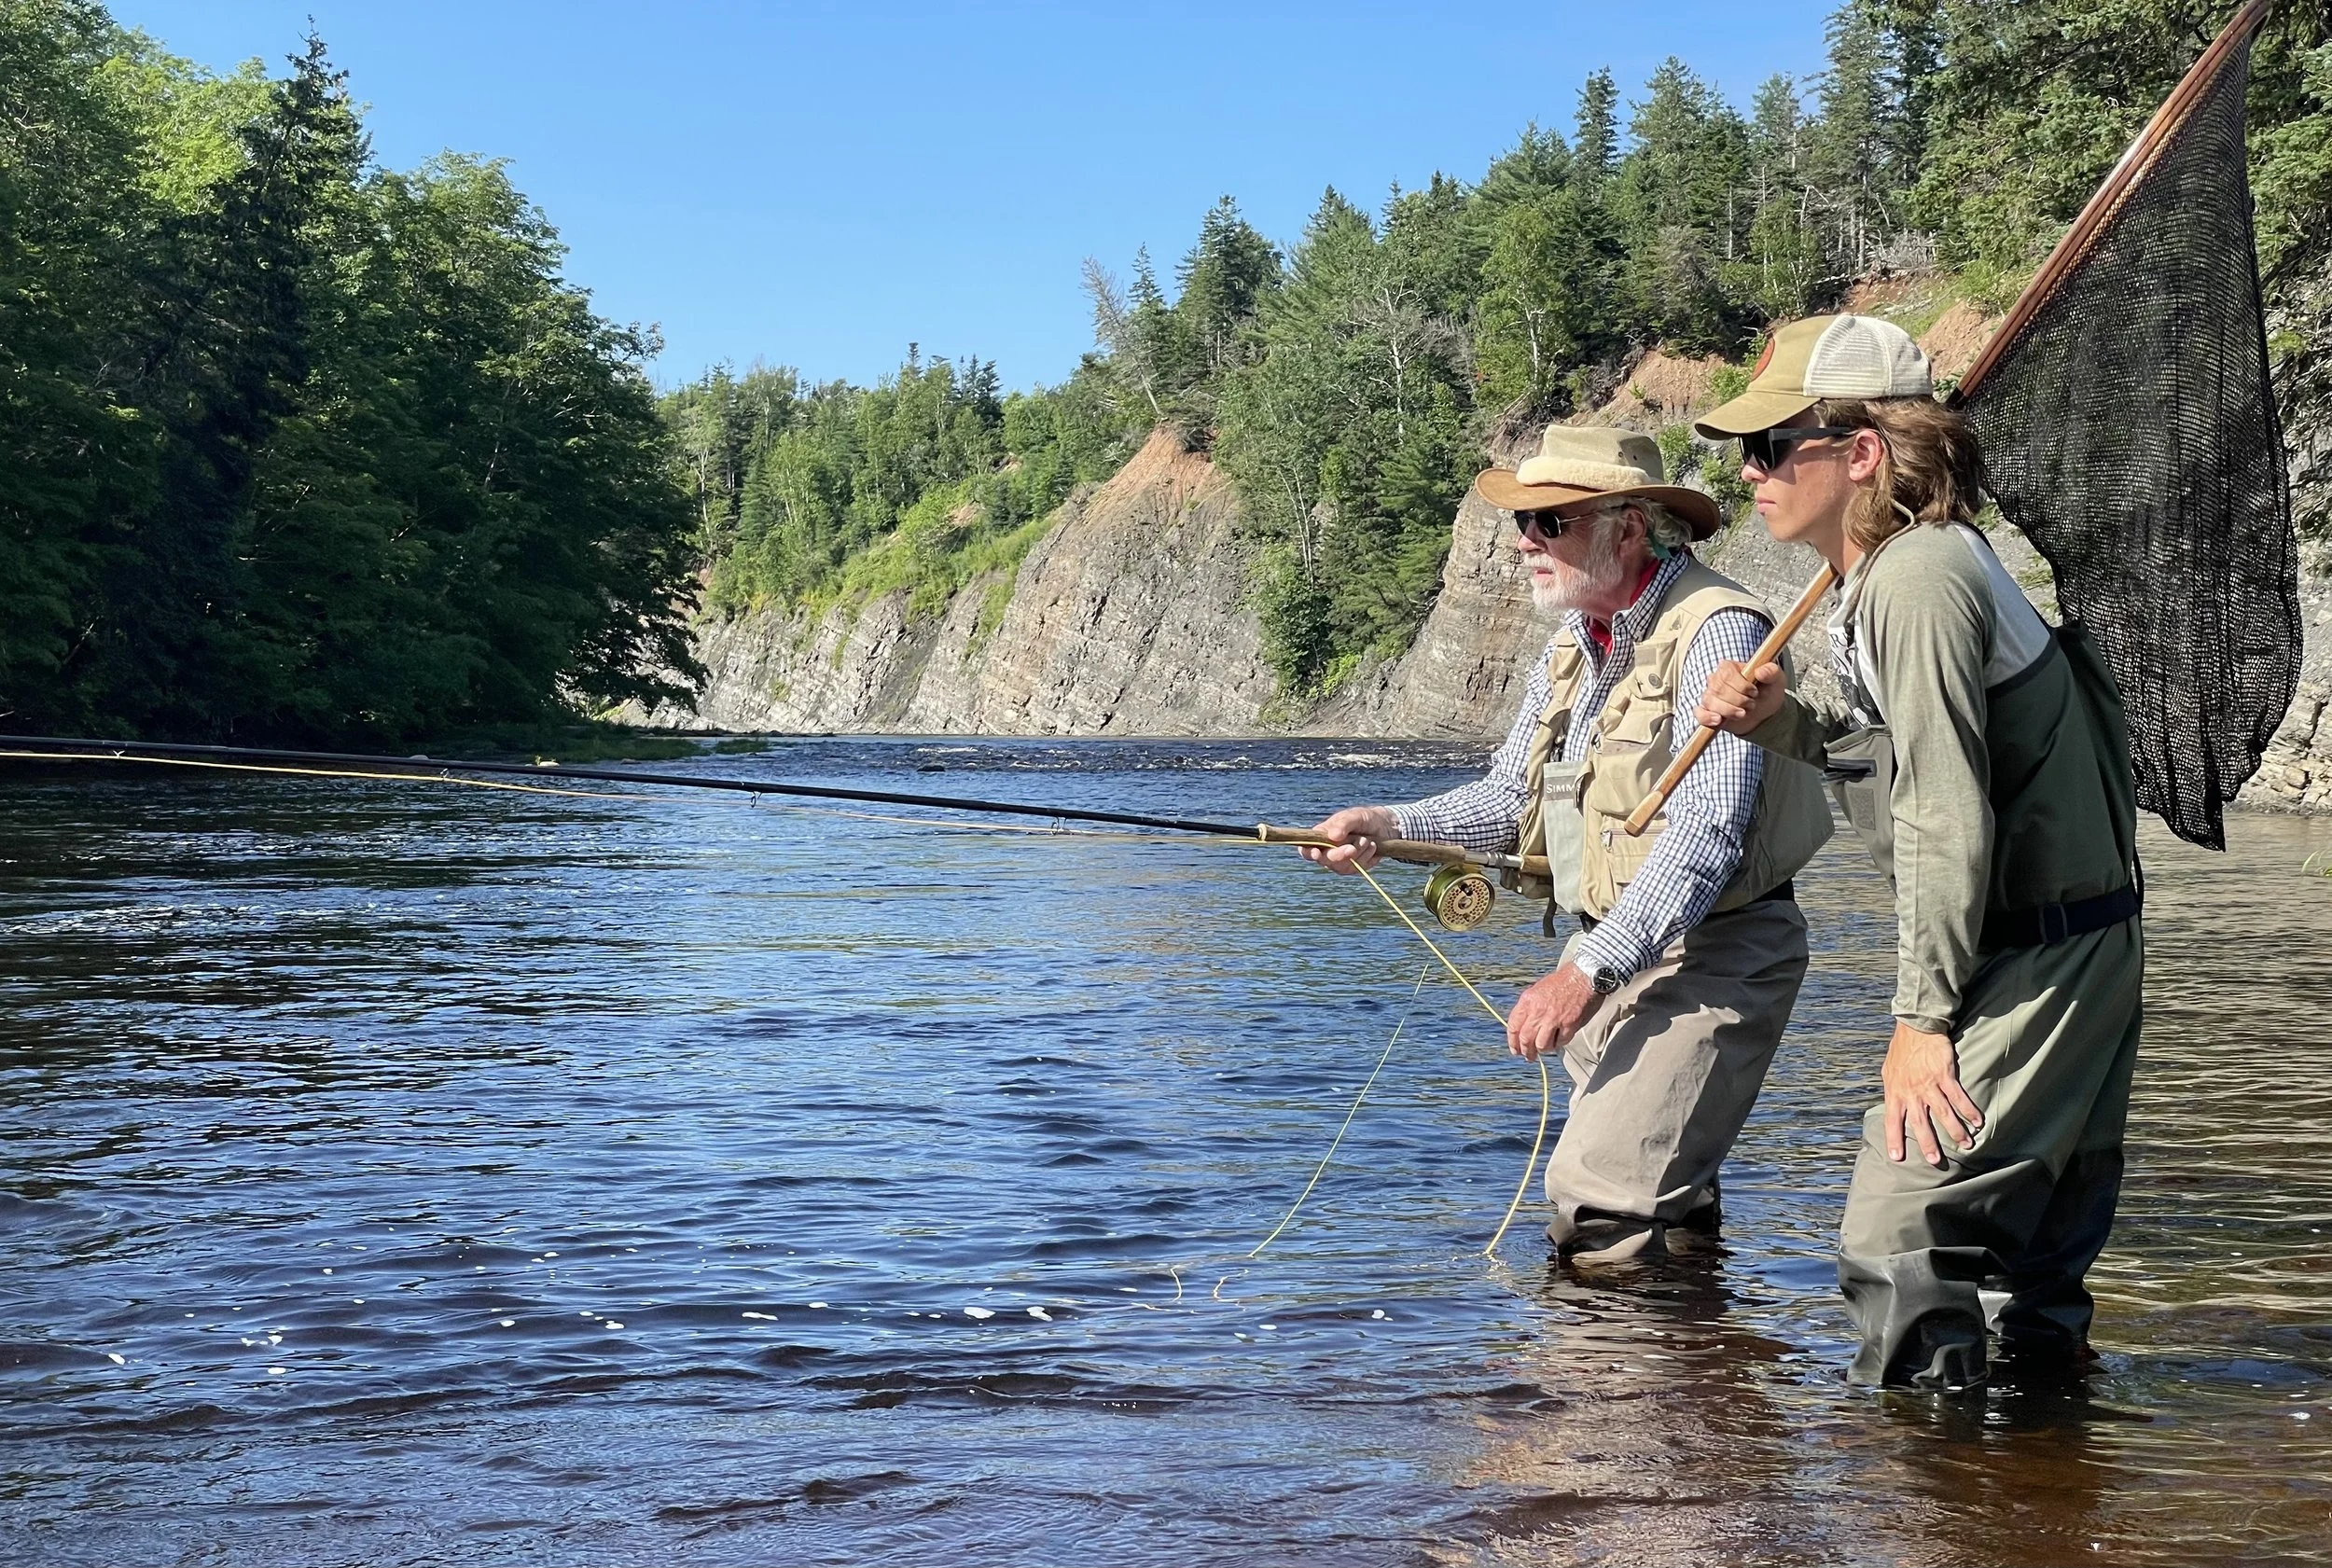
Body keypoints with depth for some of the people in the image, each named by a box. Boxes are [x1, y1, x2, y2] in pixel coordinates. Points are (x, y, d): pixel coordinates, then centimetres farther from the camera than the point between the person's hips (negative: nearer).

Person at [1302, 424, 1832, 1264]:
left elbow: (1706, 830, -26)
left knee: (1603, 1201, -19)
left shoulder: (1715, 629, -18)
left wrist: (1588, 970, -31)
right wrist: (1390, 826, -1)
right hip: (1605, 952, 9)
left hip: (1711, 952, -9)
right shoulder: (1574, 646, 12)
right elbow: (1512, 795, 16)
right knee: (1666, 1203, 15)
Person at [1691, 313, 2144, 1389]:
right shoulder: (1877, 578, 11)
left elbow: (1947, 816, -24)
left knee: (1897, 1242, -10)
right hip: (2065, 956, 10)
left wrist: (1922, 1019, -20)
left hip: (2037, 962, -10)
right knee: (2031, 1239, 19)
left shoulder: (1920, 577, -20)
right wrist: (1782, 722, 1)